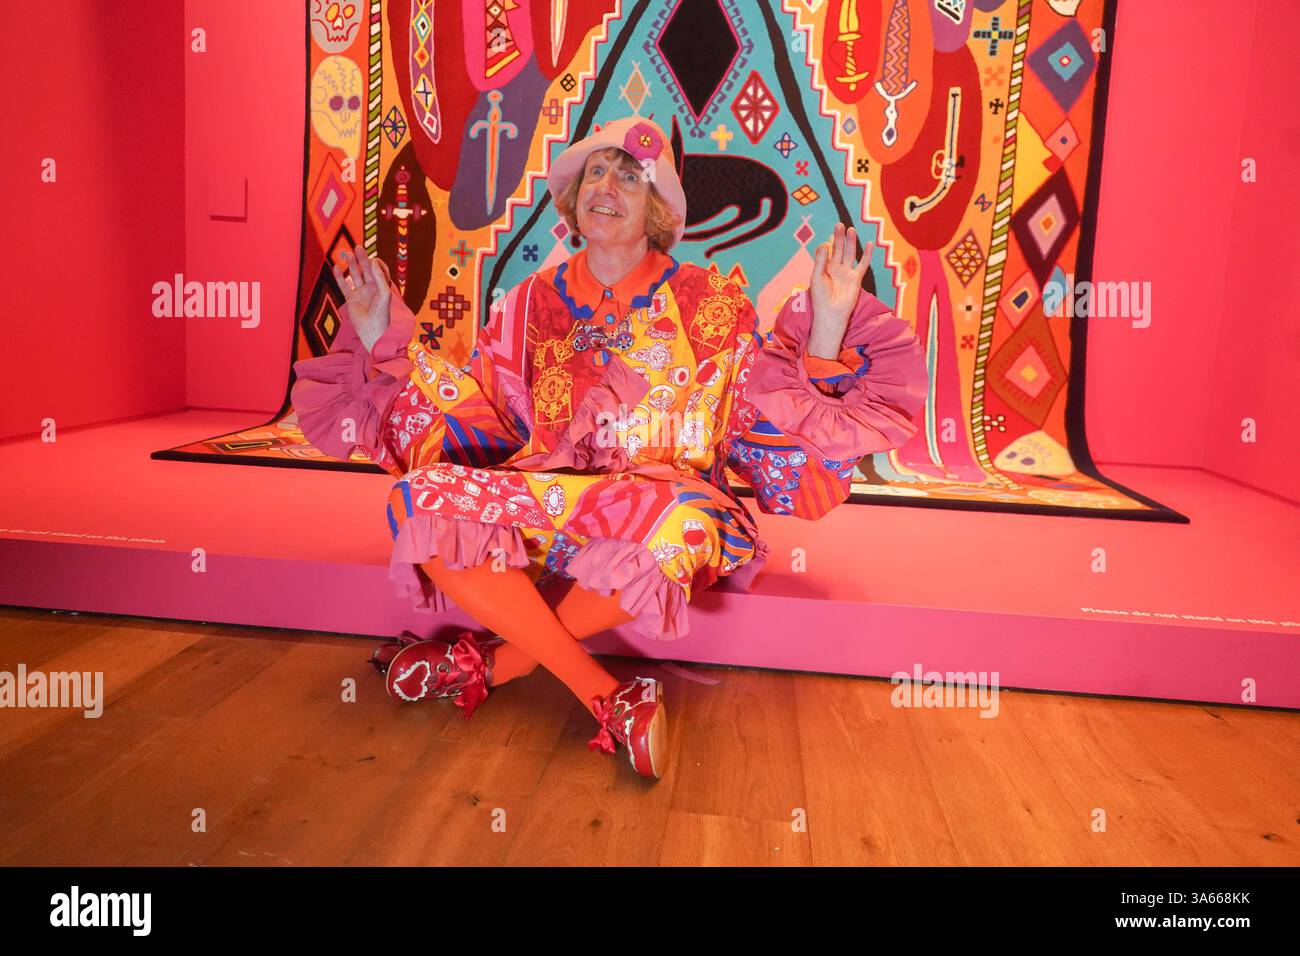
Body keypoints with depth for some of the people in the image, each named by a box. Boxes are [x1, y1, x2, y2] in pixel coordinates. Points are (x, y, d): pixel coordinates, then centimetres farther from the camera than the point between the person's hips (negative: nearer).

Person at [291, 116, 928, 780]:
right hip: (539, 498, 2)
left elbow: (776, 415, 1)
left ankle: (488, 664, -16)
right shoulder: (533, 303, 11)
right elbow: (474, 416, 10)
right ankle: (608, 699, -25)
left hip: (662, 496, -2)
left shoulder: (711, 306, 5)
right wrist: (386, 333, 6)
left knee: (681, 524, -38)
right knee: (419, 499, -26)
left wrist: (828, 324, -9)